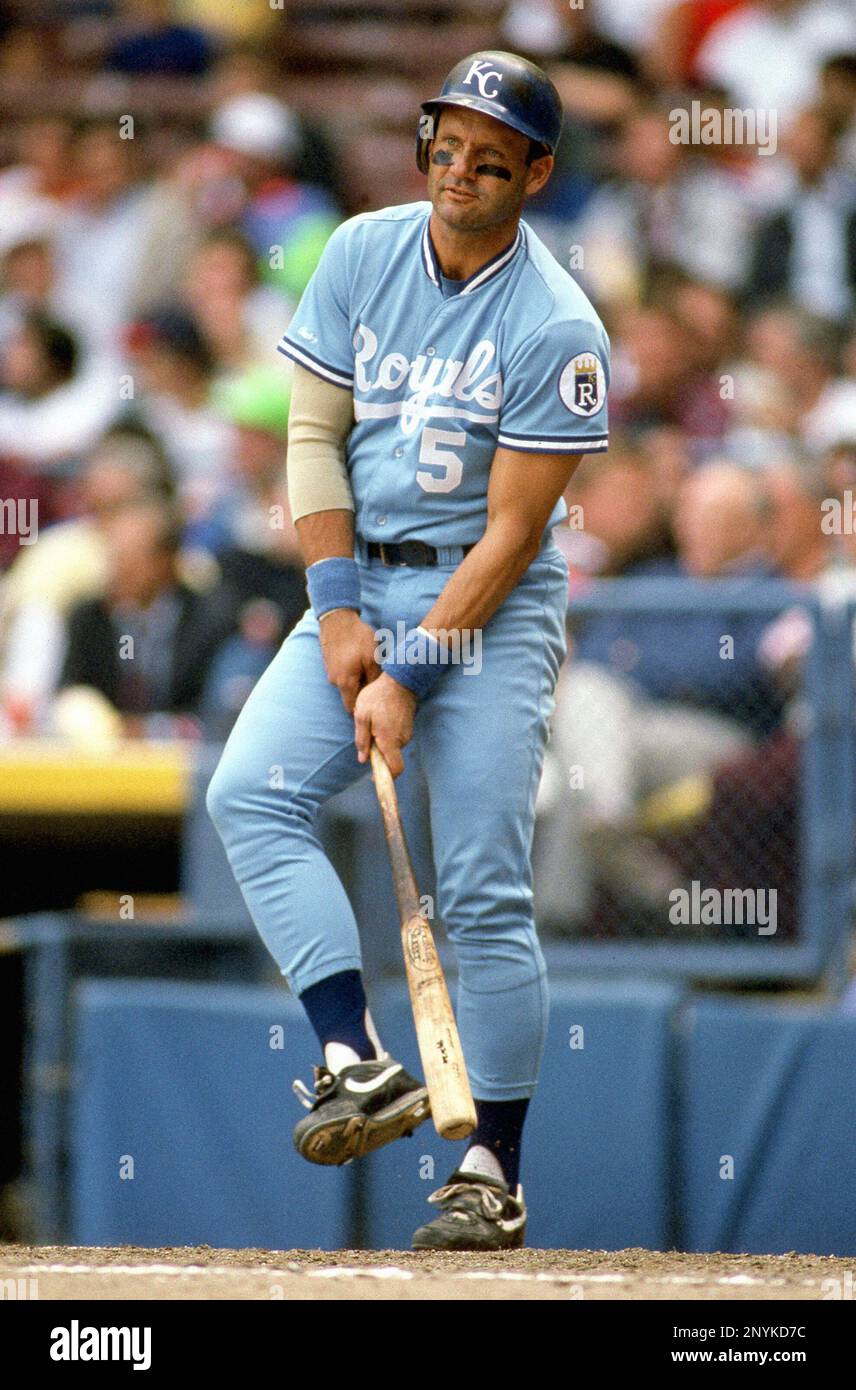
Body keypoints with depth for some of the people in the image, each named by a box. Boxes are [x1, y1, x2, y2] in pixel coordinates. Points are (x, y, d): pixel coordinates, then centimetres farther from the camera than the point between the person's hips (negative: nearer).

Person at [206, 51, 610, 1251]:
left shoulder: (557, 329, -13)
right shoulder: (363, 254, 1)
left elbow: (513, 530, -14)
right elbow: (316, 432, 4)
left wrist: (411, 675, -18)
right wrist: (338, 610, -6)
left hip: (490, 609, -5)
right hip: (361, 581, 5)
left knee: (484, 894, -8)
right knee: (251, 793, -18)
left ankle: (493, 1174, -2)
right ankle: (361, 1065, -22)